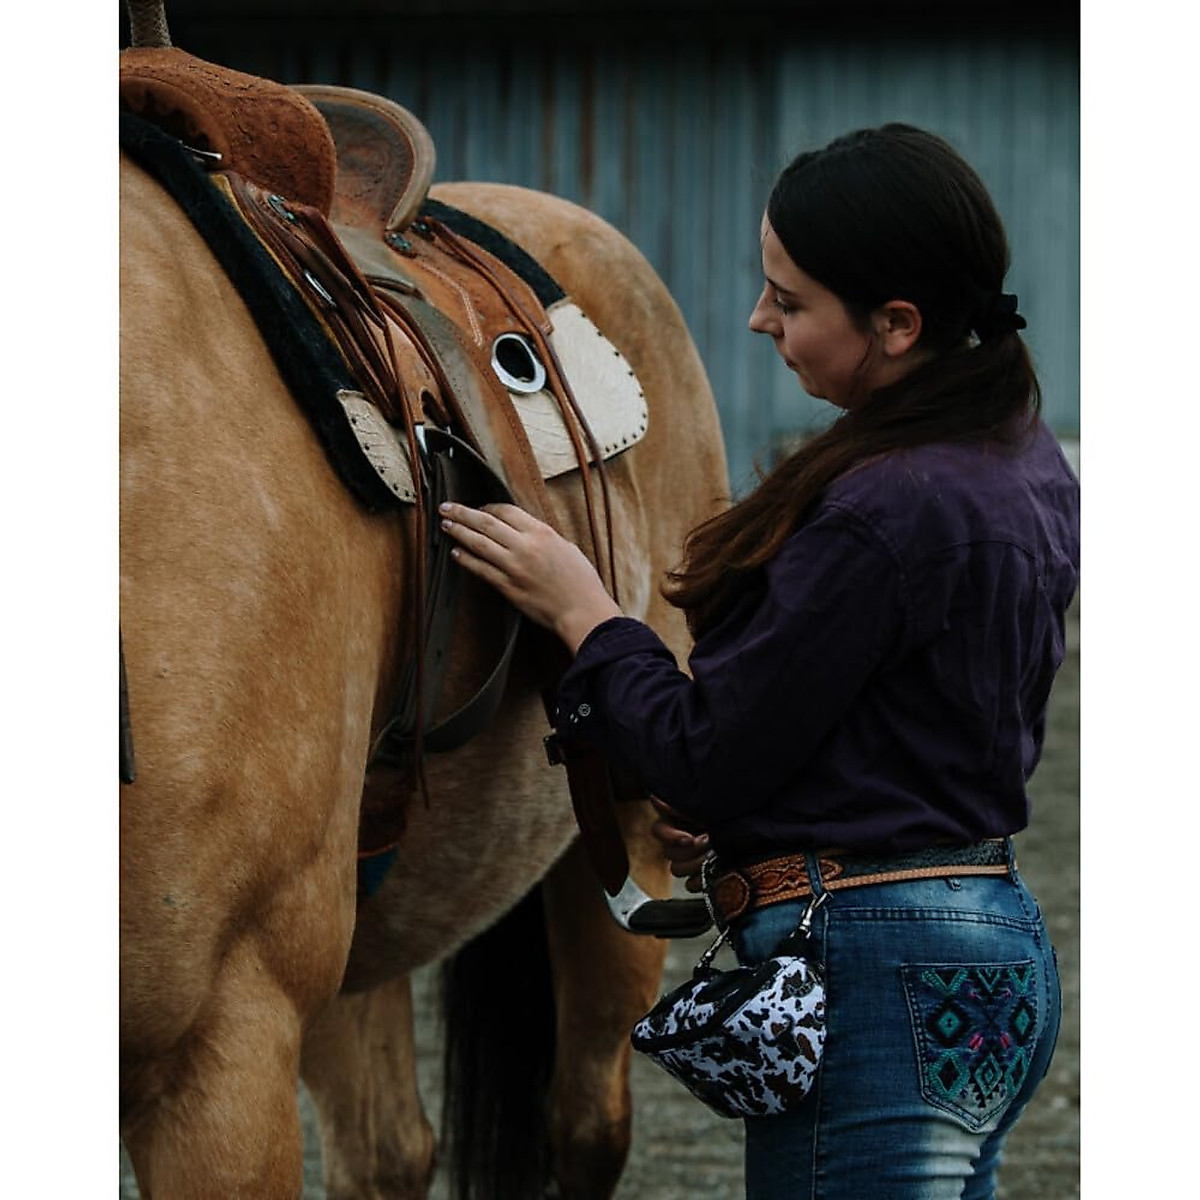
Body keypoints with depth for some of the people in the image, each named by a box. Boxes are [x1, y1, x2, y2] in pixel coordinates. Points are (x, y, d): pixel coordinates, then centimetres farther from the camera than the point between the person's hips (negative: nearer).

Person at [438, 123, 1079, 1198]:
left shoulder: (888, 512, -22)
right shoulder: (1026, 464, 8)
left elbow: (705, 757, -16)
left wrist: (583, 612, -2)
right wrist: (722, 815, 8)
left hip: (878, 983, -10)